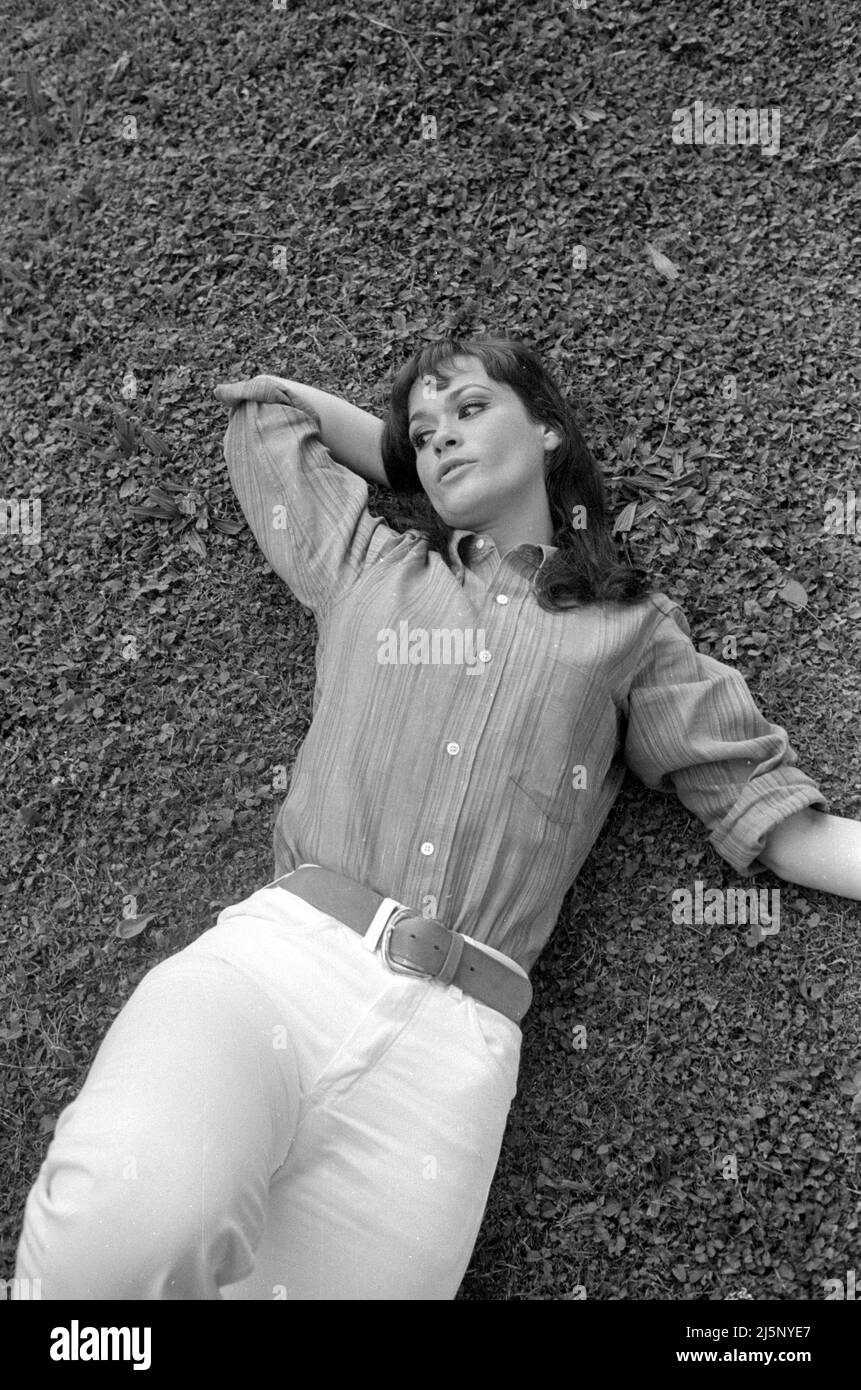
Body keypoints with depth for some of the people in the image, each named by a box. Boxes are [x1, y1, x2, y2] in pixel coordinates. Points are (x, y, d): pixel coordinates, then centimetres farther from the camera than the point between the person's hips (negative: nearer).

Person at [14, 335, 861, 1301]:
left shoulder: (631, 630, 16)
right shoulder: (366, 566, 21)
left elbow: (779, 820, 11)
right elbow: (263, 410, 35)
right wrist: (447, 477, 31)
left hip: (456, 1035, 0)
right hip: (283, 952, 1)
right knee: (121, 1223, -27)